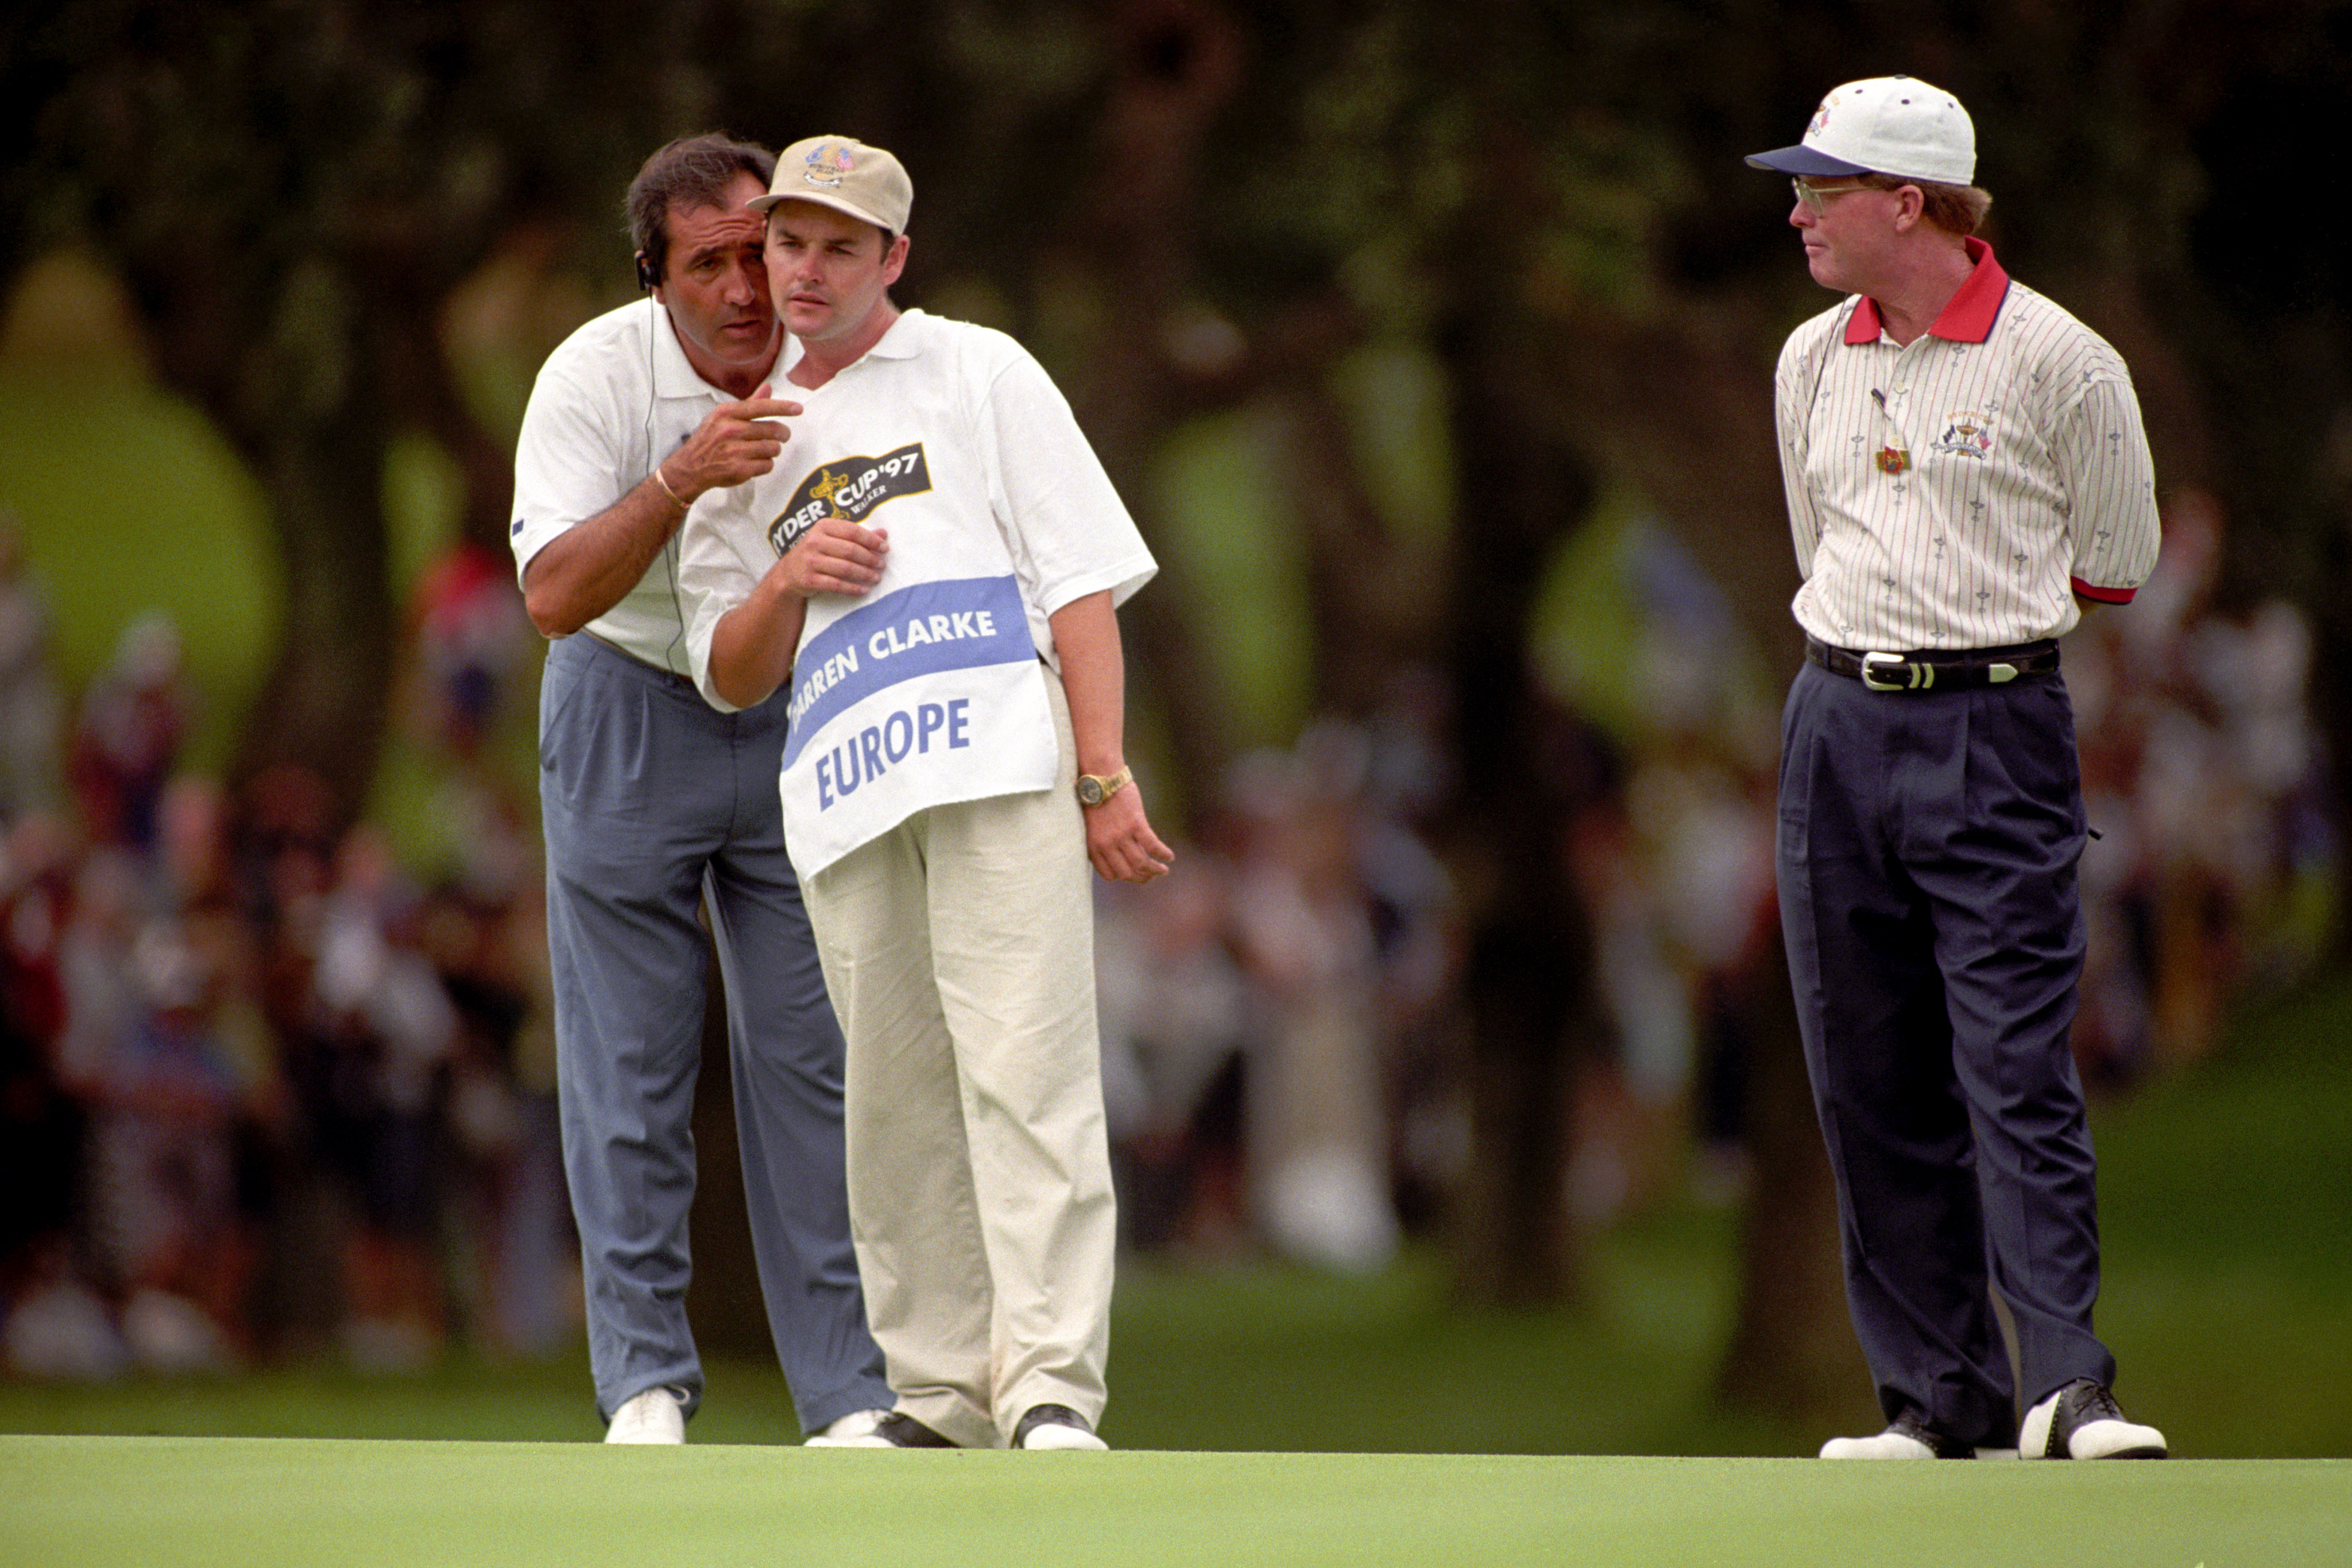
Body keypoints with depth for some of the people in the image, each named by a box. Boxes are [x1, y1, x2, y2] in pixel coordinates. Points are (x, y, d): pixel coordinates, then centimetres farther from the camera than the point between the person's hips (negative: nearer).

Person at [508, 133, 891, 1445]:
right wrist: (677, 480, -42)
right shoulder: (595, 377, -19)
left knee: (814, 1057, -2)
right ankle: (645, 1379, 7)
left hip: (794, 725, 2)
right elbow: (555, 593, -28)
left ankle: (851, 1396, -1)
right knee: (632, 1056, -1)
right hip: (628, 711, -1)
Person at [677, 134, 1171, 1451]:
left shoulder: (977, 372, 15)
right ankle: (942, 1395, 6)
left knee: (1024, 1068, -15)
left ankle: (1050, 1392, -22)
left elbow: (1082, 575, 6)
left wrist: (1106, 774, -6)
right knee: (895, 1096, 0)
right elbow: (730, 678, 21)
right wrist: (788, 581, -1)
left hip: (1001, 758, -4)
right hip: (844, 793, 4)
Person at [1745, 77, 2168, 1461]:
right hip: (1839, 724, 6)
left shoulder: (2060, 362, -6)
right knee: (1871, 1086, 4)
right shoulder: (1812, 362, 11)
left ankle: (2067, 1386, -14)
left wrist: (1969, 615, 10)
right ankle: (1944, 1395, 8)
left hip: (1996, 734, -6)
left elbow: (2114, 568, 4)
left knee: (2017, 1071, -12)